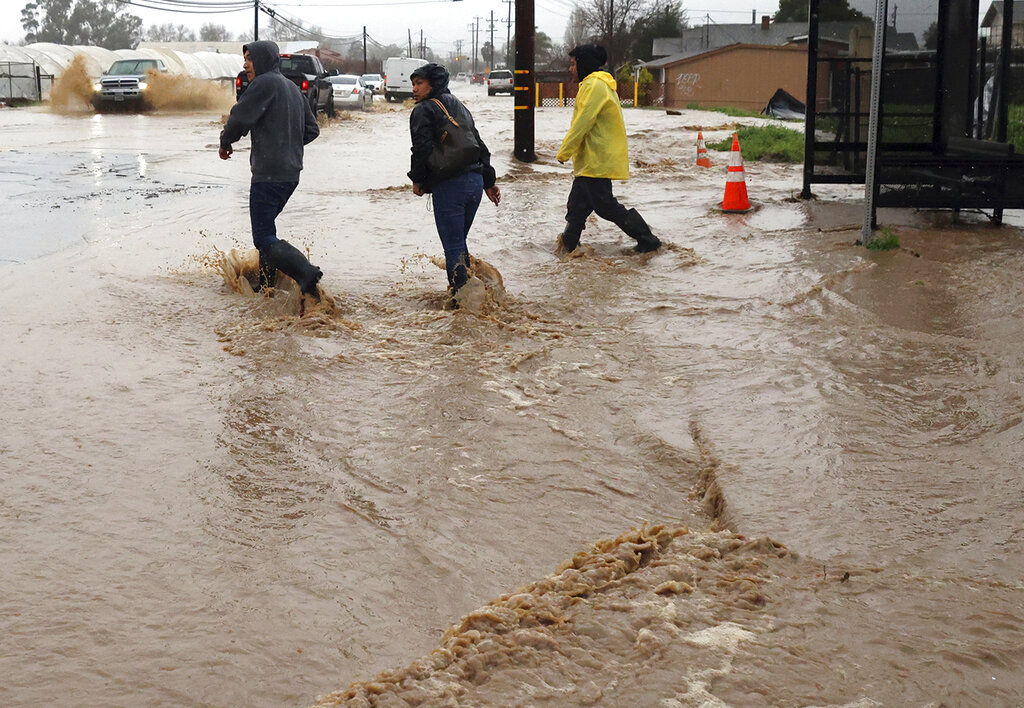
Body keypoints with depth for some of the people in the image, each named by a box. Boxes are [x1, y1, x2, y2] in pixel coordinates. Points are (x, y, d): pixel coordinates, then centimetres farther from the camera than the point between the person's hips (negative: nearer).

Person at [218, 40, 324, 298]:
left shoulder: (265, 83, -11)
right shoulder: (293, 87, 18)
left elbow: (239, 119, -17)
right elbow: (311, 130, 23)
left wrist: (225, 143, 1)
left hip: (269, 174, -10)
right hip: (291, 172, 10)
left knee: (264, 238, -10)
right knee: (266, 227, 21)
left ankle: (306, 274, -27)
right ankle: (266, 286, 24)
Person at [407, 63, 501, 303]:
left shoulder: (424, 110, -4)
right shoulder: (460, 107, 21)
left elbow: (423, 148, -14)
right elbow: (480, 146, 21)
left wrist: (418, 179, 0)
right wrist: (489, 181, 24)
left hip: (448, 185, -8)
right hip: (475, 181, 8)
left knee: (453, 245, -3)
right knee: (459, 241, 19)